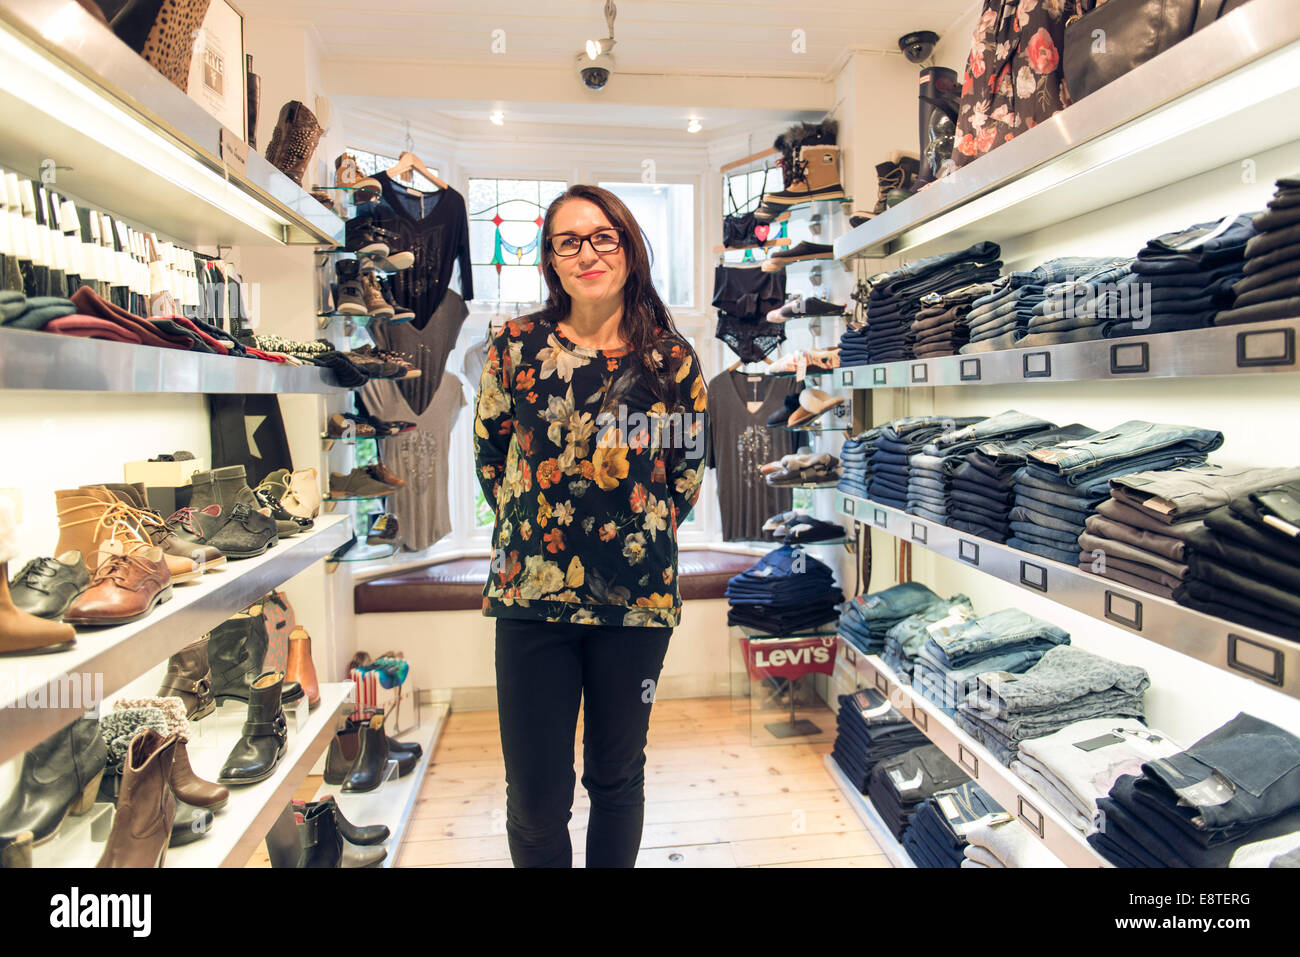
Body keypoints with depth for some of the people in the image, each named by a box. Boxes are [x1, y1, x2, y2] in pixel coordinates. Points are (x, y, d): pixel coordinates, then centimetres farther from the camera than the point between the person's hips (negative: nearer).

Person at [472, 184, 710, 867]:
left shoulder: (672, 357, 1)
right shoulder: (516, 346, 1)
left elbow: (689, 467, 10)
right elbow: (489, 455, 12)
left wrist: (644, 532, 4)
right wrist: (527, 525, 7)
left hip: (637, 597, 1)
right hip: (532, 593, 0)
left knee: (618, 779, 17)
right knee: (535, 798, 8)